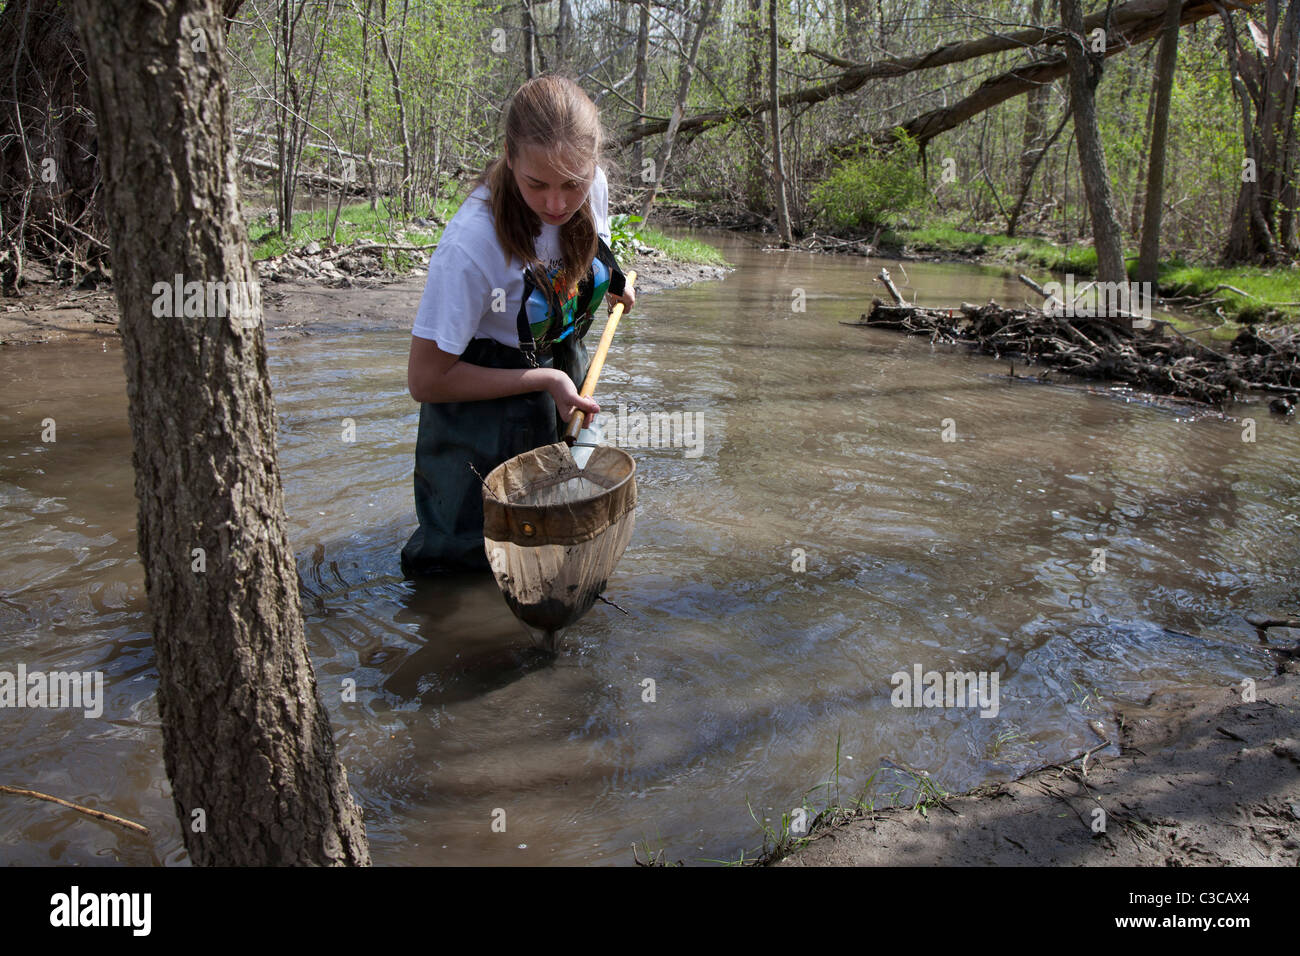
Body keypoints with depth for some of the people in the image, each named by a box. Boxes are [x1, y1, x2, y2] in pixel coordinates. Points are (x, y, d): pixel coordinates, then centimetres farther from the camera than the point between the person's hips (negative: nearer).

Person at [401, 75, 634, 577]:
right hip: (482, 387, -5)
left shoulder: (592, 185, -18)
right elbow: (426, 380, -27)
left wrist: (611, 286, 25)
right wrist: (544, 379, -25)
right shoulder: (469, 245, -36)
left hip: (561, 364, 6)